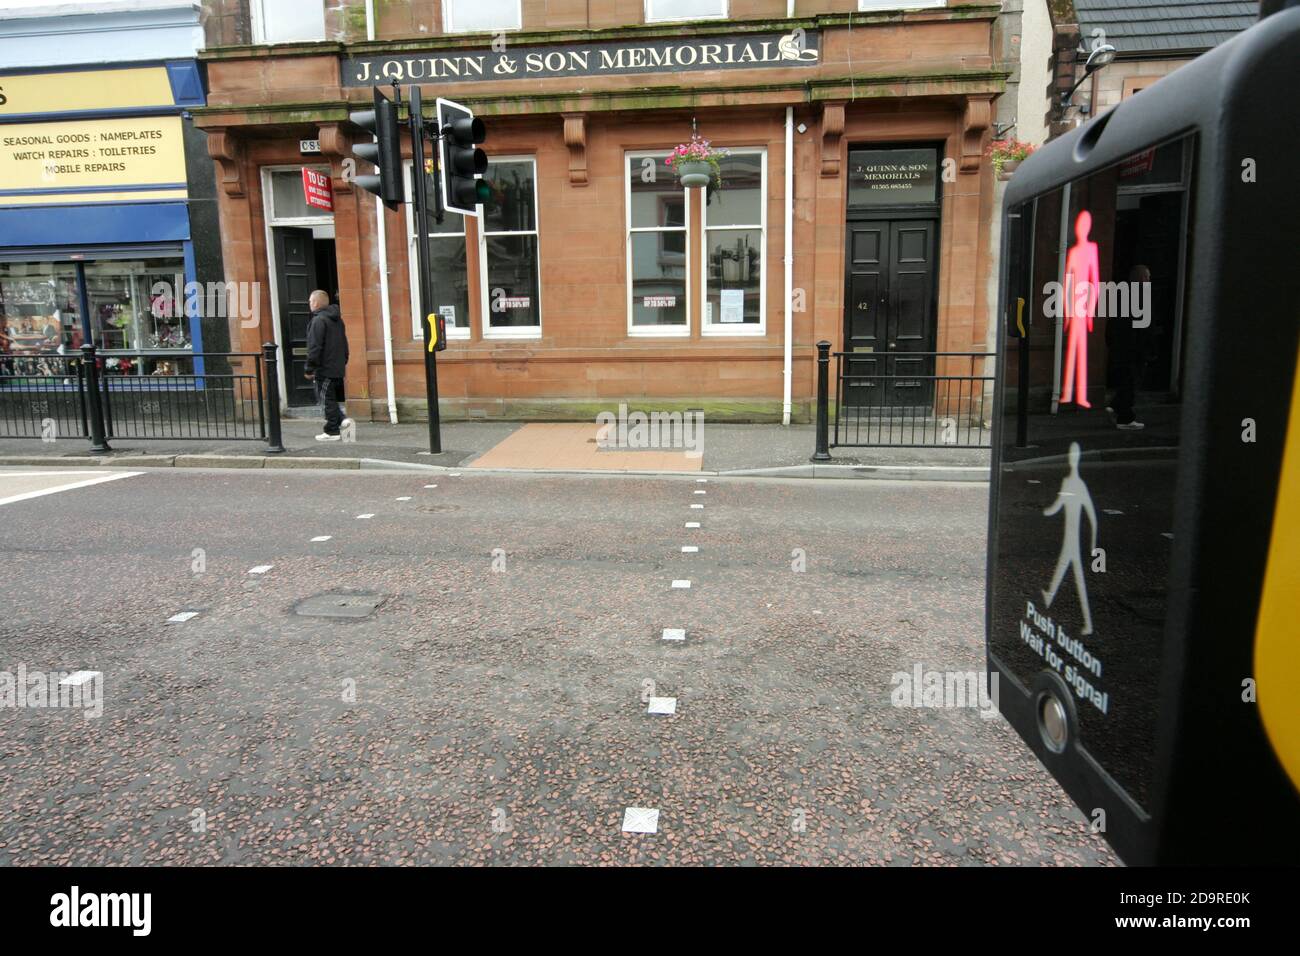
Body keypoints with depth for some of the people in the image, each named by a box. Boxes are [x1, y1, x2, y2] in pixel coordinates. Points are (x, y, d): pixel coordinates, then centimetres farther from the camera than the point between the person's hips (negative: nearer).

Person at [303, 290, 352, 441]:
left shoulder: (318, 320, -15)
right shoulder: (337, 319, 13)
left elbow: (314, 348, -19)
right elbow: (344, 343, 20)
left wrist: (309, 369, -15)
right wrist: (344, 362, 25)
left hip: (324, 368, -9)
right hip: (337, 368, 9)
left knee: (326, 399, -2)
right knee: (331, 398, 19)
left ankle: (332, 431, 2)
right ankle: (341, 419, 5)